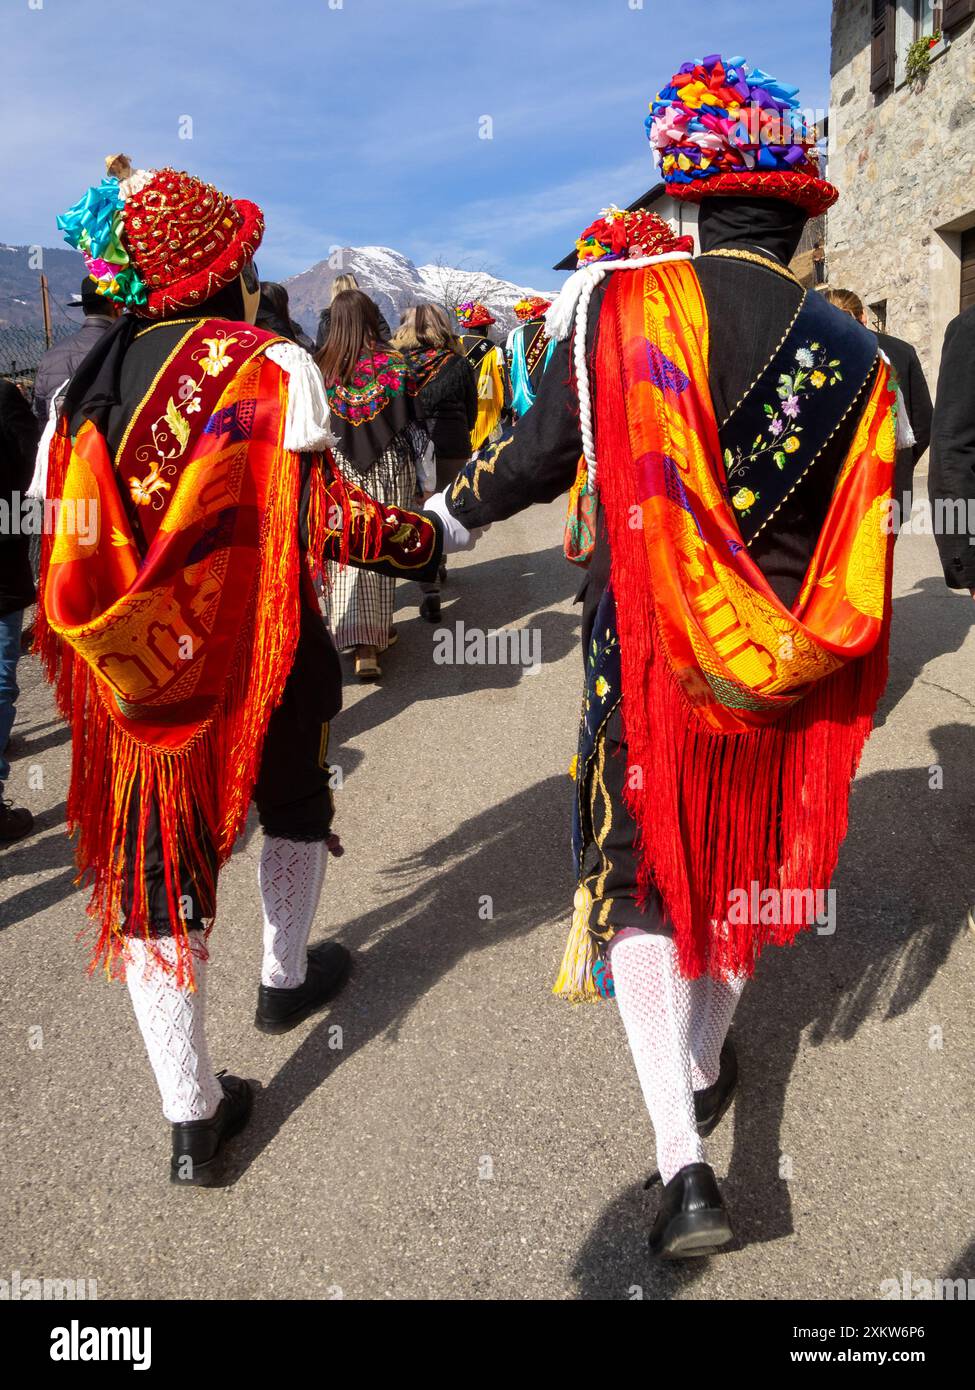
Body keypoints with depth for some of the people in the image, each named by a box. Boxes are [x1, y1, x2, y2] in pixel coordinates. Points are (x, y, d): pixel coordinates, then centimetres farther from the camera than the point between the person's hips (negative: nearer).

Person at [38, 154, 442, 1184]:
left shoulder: (89, 382, 5)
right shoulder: (272, 365, -9)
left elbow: (62, 526, 6)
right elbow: (322, 511, -16)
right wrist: (428, 538, -2)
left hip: (133, 667, 3)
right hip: (257, 650, -3)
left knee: (154, 868, 7)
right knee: (295, 801, 26)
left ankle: (191, 1118, 14)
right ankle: (285, 977, 46)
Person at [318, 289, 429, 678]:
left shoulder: (322, 367, -4)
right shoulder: (394, 363, -5)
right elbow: (412, 424, -3)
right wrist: (420, 473, 5)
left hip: (340, 469, 0)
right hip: (390, 467, 0)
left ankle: (362, 644, -10)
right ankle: (379, 629, 23)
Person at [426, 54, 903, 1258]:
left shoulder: (624, 301, -11)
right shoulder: (853, 358, -4)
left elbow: (541, 454, -3)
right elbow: (859, 555, -1)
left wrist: (441, 517, 14)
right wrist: (839, 692, 12)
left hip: (645, 659, -2)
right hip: (779, 673, 3)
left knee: (640, 875, 10)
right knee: (741, 867, 21)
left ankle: (684, 1167, 3)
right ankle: (707, 1069, 44)